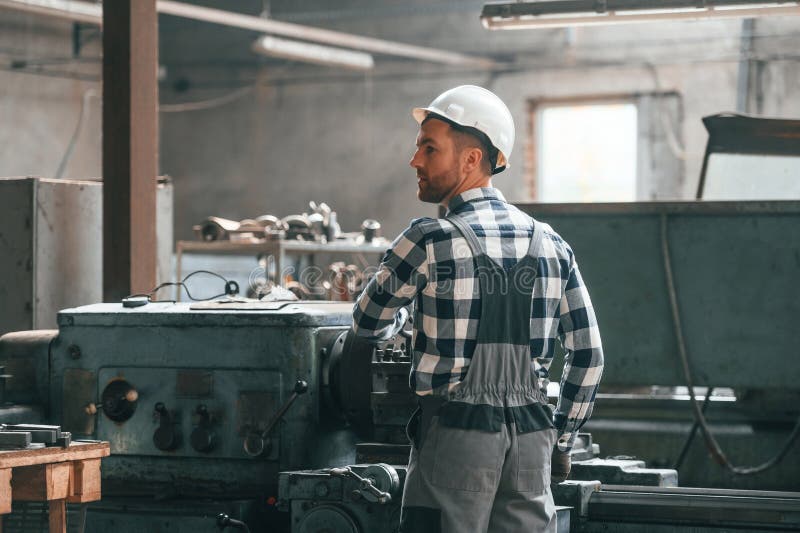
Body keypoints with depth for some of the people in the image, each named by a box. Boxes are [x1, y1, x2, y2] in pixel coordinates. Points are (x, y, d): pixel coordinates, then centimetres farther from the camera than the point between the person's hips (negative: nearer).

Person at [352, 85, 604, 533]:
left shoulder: (429, 242, -9)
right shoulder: (551, 245, 7)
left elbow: (369, 325, 6)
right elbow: (589, 356, 10)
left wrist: (400, 312, 29)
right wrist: (562, 441, 19)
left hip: (456, 433, -5)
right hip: (531, 438, 5)